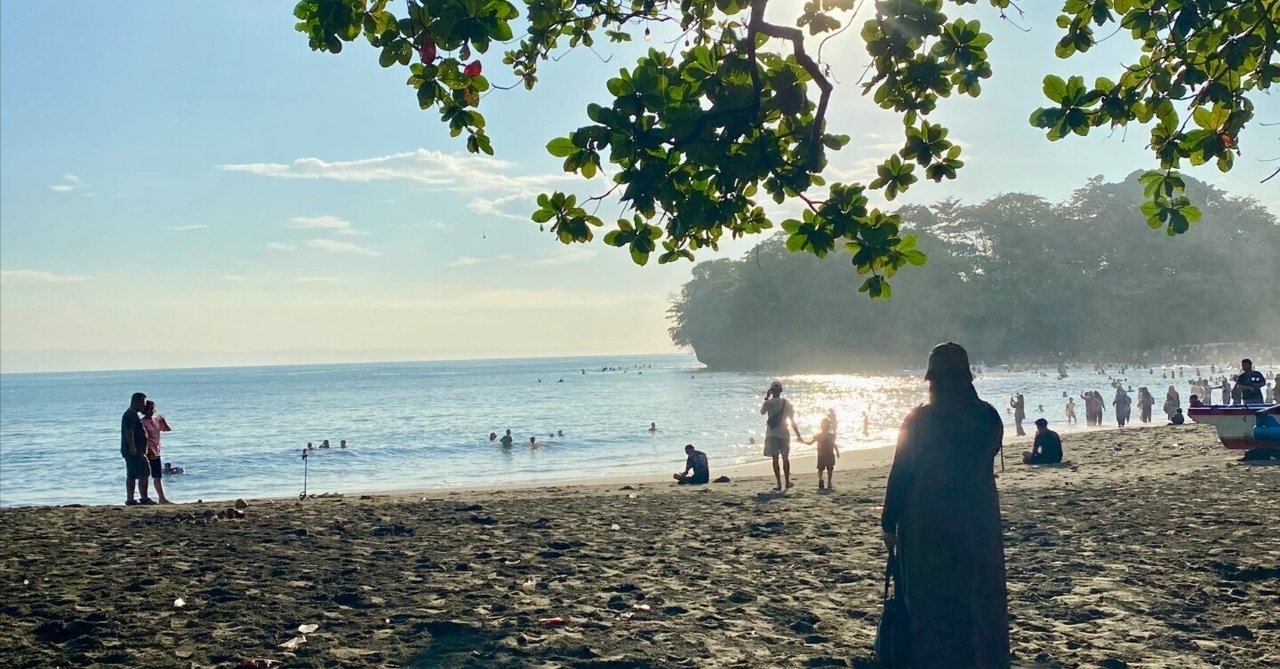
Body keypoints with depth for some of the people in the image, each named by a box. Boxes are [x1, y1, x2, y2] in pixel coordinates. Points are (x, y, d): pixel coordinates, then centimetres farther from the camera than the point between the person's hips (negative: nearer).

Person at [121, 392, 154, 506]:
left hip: (131, 451, 11)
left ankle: (130, 499, 9)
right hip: (135, 451, -11)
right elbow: (129, 433, -21)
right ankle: (144, 498, -7)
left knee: (131, 476, 9)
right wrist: (133, 448, -24)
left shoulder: (131, 414, 21)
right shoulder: (131, 415, -13)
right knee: (143, 474, -8)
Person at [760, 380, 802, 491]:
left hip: (772, 434, -2)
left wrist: (766, 398, 15)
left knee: (775, 459, 0)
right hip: (784, 433, 2)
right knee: (785, 458, 15)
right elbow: (792, 420, 1)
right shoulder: (787, 403, -1)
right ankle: (787, 482, 19)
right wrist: (798, 433, 7)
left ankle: (779, 483, -5)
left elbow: (762, 412, 13)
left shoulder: (769, 402, -7)